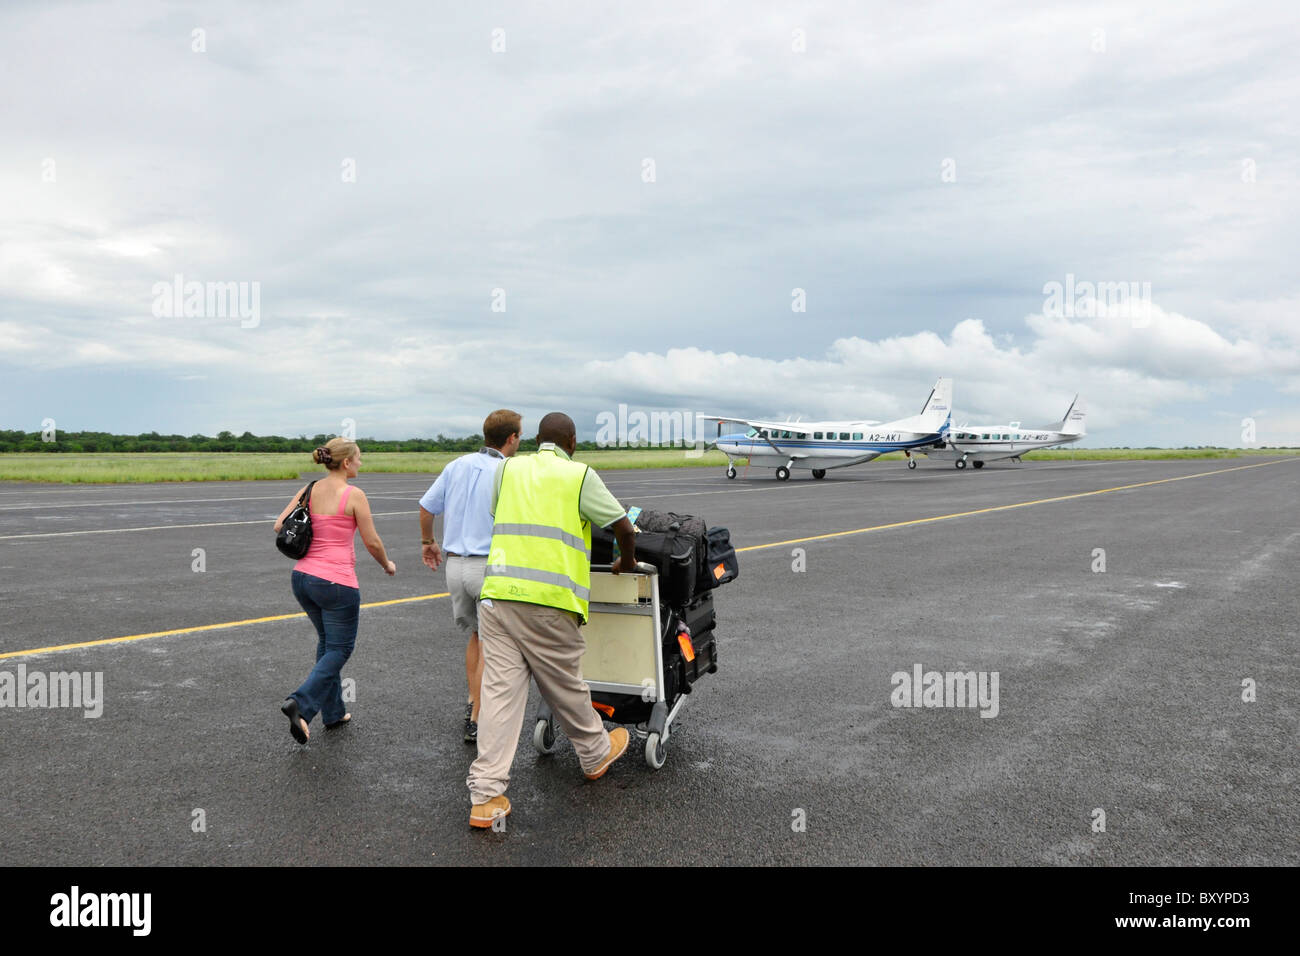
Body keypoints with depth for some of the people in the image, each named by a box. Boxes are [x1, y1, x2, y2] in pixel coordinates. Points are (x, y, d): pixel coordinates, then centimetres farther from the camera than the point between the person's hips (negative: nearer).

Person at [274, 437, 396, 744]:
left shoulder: (309, 490, 4)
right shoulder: (354, 495, -12)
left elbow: (279, 527, 5)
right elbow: (372, 542, -7)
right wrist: (388, 565, 11)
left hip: (303, 577, 7)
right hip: (337, 582, -7)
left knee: (327, 643, 22)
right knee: (339, 649, 6)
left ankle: (333, 713, 27)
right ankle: (300, 704, -13)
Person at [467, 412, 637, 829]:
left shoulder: (508, 469, 14)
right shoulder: (580, 475, 2)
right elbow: (623, 527, 2)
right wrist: (627, 561, 22)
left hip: (497, 591, 4)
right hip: (548, 602, -3)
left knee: (500, 692, 4)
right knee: (566, 687, 13)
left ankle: (485, 796, 4)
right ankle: (596, 754, 37)